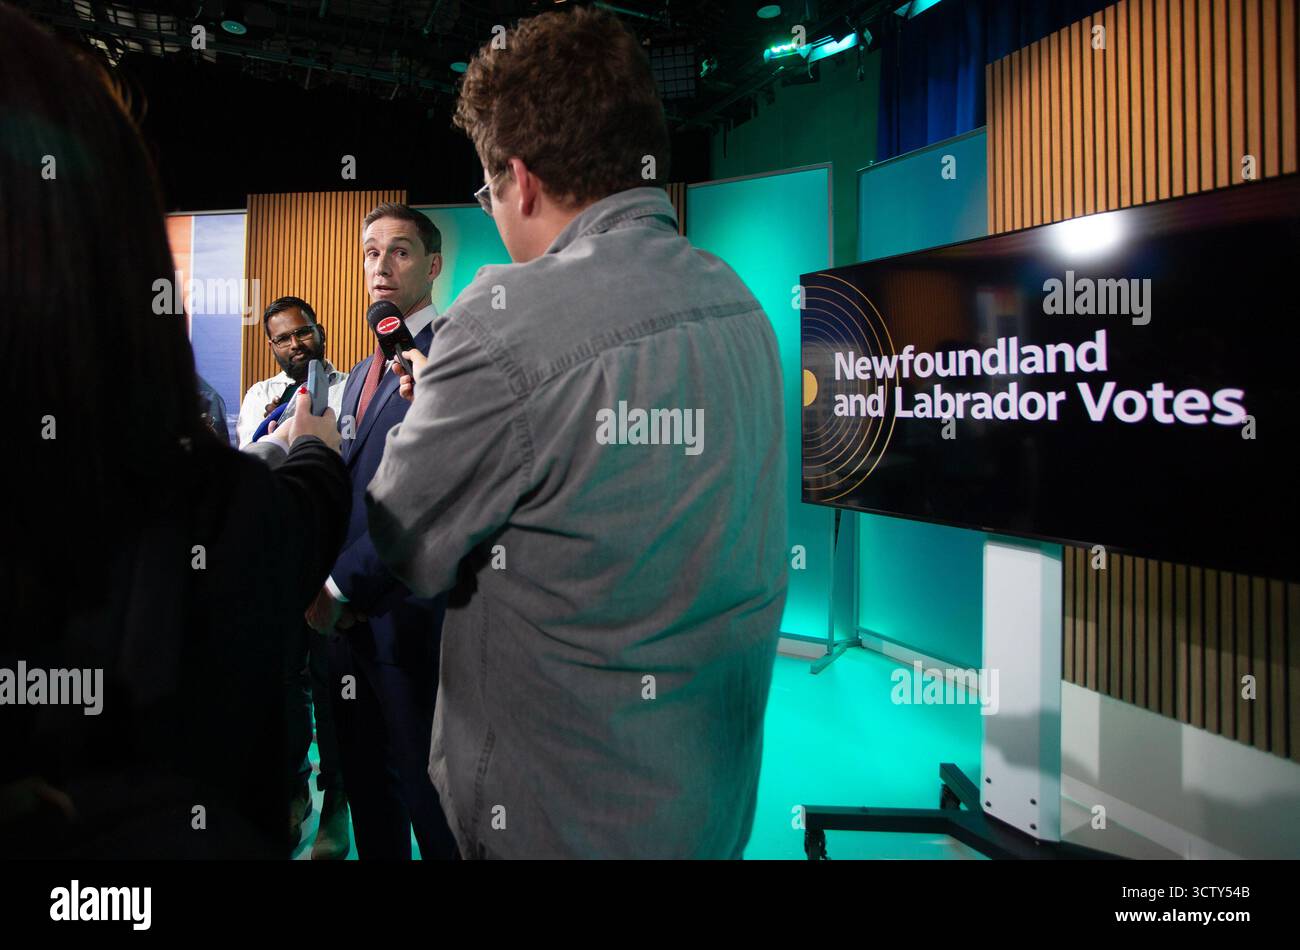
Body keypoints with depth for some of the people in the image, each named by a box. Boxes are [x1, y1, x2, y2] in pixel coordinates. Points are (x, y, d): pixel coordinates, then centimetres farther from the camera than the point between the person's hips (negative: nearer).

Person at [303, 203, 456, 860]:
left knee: (427, 795, 5)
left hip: (409, 611, -8)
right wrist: (329, 583, 4)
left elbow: (433, 492, -21)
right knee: (366, 785, 19)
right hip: (347, 613, 8)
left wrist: (343, 586, -19)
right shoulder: (361, 374, 18)